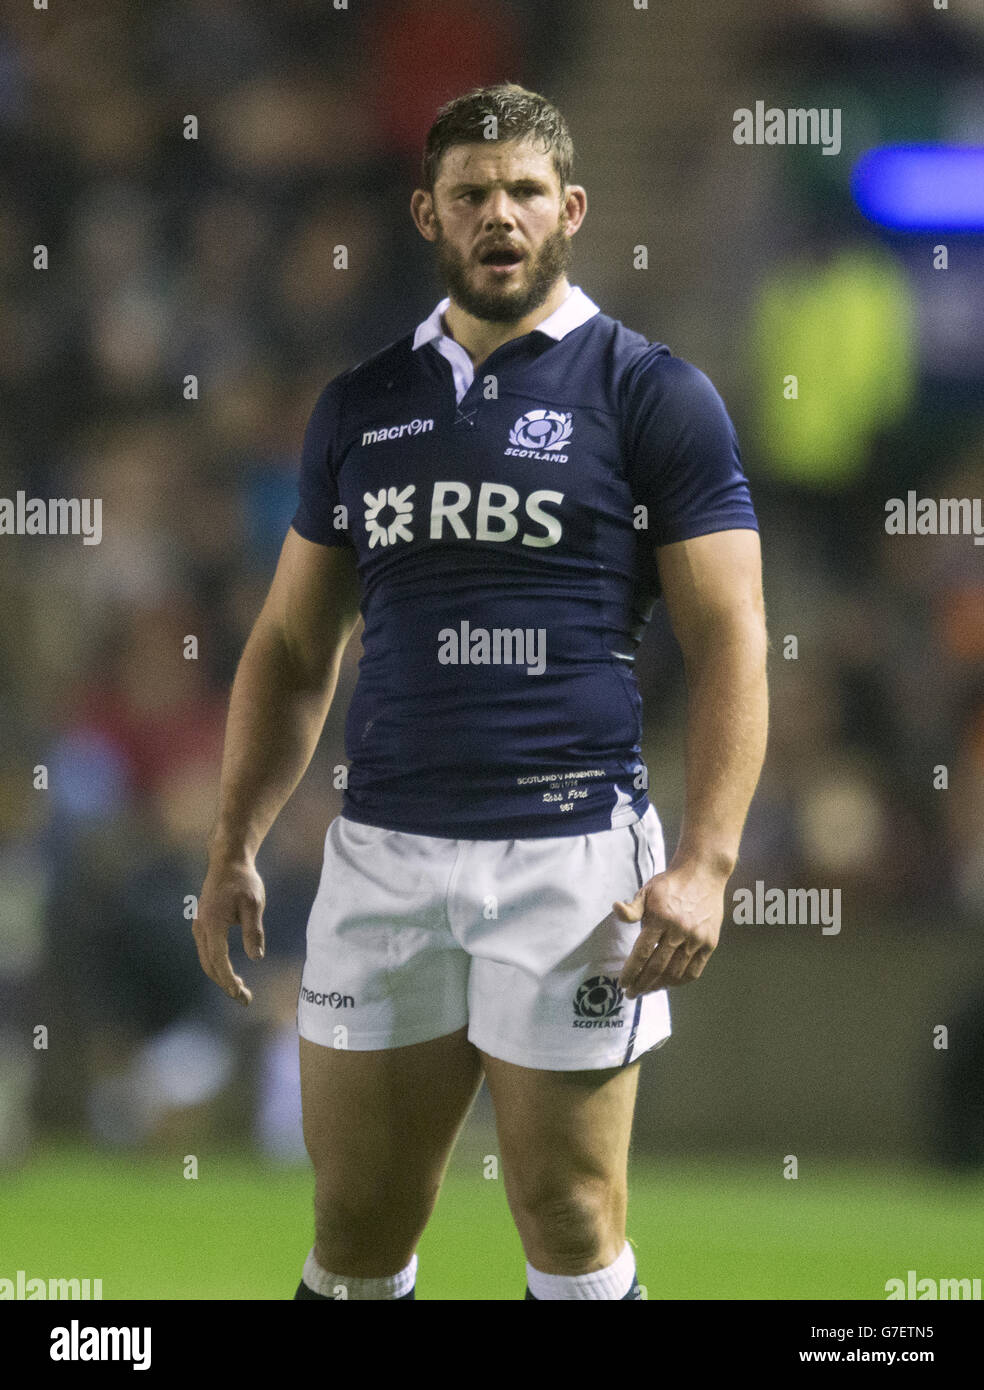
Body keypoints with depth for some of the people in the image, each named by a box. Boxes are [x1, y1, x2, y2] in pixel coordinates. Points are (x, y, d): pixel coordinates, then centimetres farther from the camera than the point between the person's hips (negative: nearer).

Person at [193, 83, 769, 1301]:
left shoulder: (652, 397, 0)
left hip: (569, 851, -4)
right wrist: (234, 847, 11)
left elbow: (729, 641, -4)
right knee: (352, 1232, 6)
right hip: (382, 851, 4)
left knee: (569, 1227, -1)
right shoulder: (361, 407, 13)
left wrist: (705, 864, -14)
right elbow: (292, 648, 19)